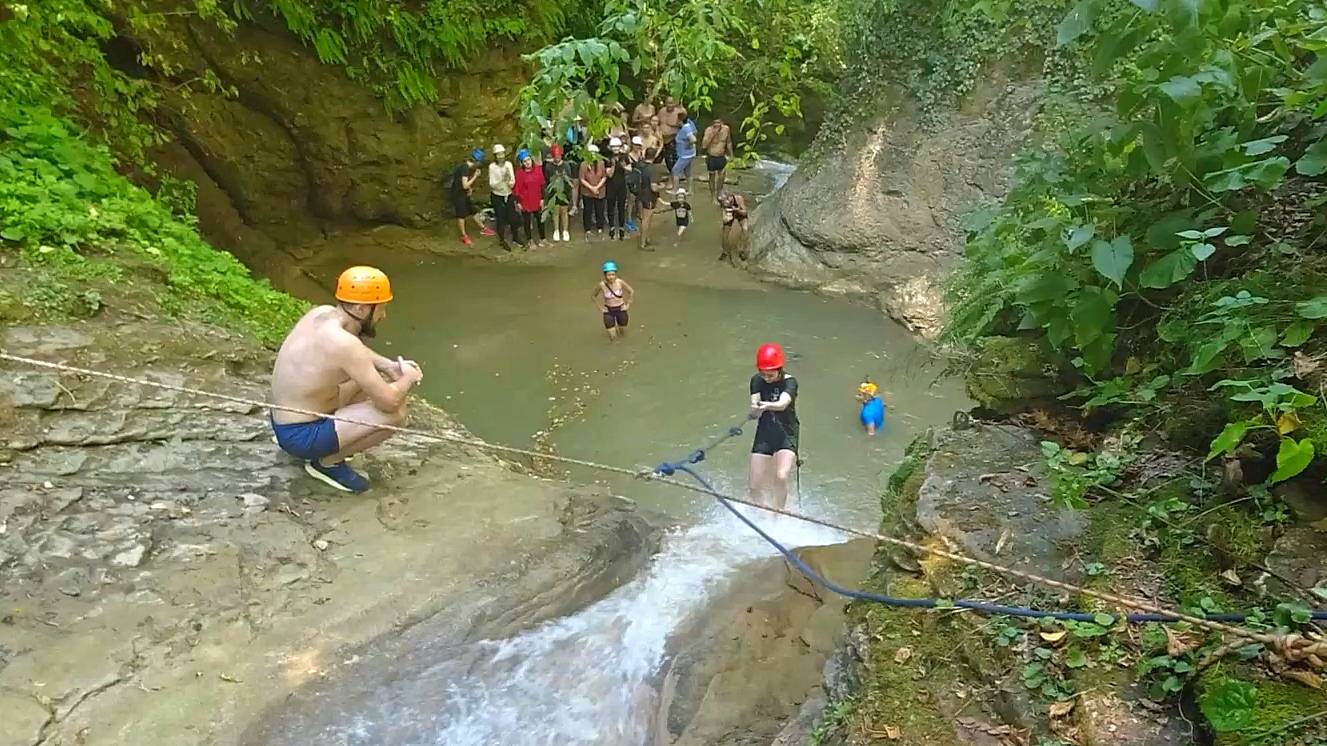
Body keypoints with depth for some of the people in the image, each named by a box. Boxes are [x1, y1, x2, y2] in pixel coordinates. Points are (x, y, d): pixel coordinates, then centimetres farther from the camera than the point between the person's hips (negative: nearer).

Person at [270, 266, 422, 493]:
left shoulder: (322, 313, -3)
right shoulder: (343, 343, -28)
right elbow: (389, 402, -25)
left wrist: (389, 366, 5)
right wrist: (409, 377, -5)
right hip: (300, 435, -9)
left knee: (371, 381, 18)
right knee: (395, 414, -17)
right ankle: (328, 461, 0)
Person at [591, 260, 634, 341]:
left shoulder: (620, 282, -17)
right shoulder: (601, 285, -18)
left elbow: (631, 291, -1)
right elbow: (593, 296, -1)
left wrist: (628, 304, -3)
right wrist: (600, 308, -4)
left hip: (620, 309, 1)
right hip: (608, 310, -1)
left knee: (624, 335, 13)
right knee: (612, 338, -1)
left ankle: (618, 326, 50)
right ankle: (611, 326, 36)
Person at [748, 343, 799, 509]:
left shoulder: (789, 382, -14)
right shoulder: (757, 381, -6)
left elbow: (782, 404, -35)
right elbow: (754, 413, -18)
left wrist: (768, 405, -56)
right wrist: (755, 410, -42)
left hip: (787, 435, -3)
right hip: (764, 435, 3)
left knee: (781, 477, -26)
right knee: (754, 485, 5)